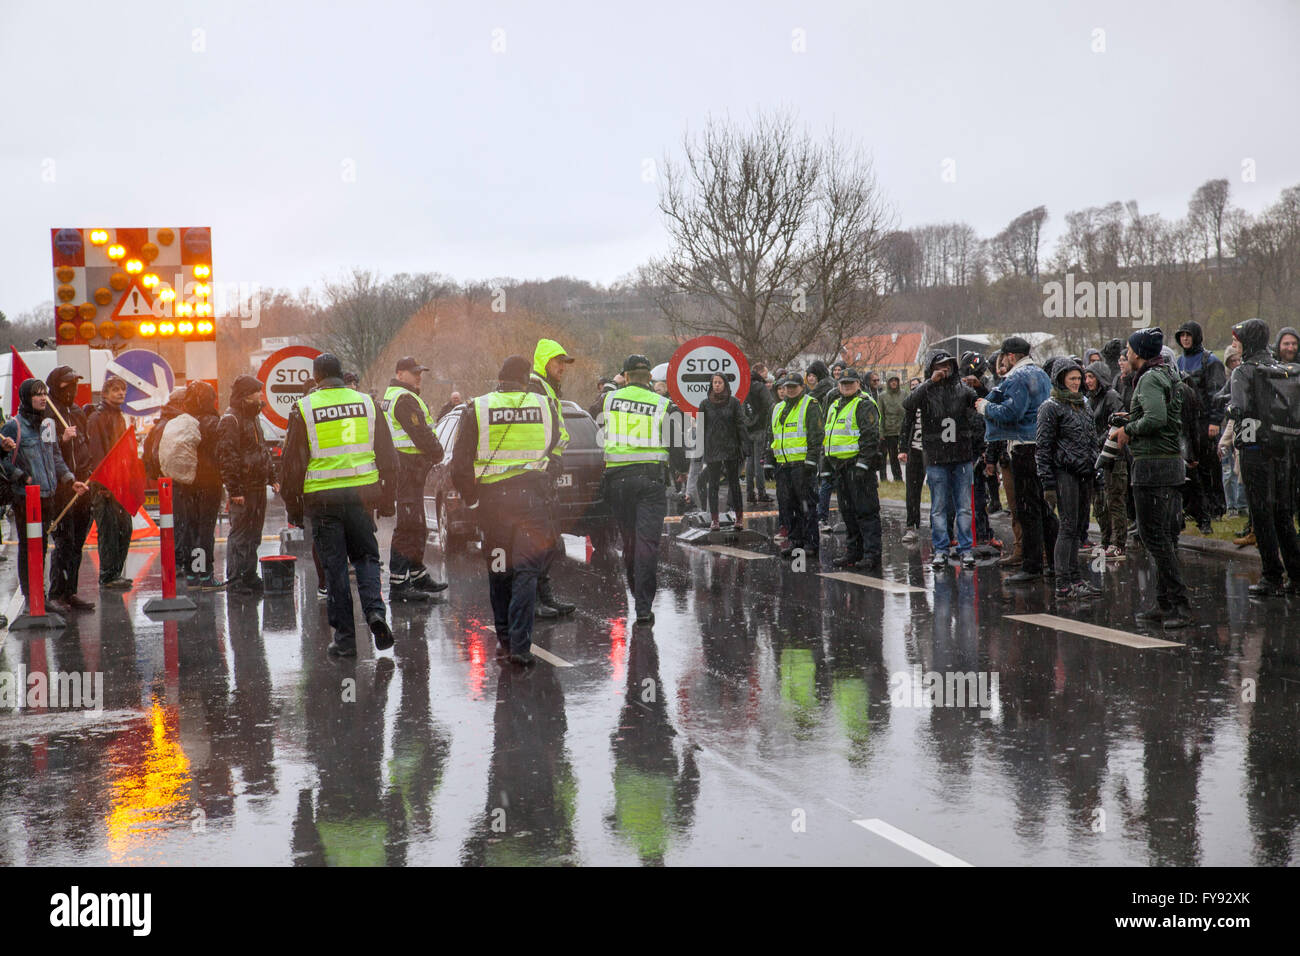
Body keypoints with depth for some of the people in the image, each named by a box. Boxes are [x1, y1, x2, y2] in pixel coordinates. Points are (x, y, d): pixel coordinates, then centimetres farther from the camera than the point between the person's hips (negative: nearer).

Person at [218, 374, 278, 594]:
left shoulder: (254, 417, 18)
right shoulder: (230, 420, -12)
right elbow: (227, 457, -18)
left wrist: (272, 478, 20)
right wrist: (234, 489, -21)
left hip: (258, 487, 9)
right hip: (243, 488, -9)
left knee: (254, 534, 13)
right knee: (239, 534, -6)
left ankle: (249, 576, 20)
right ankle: (234, 580, -2)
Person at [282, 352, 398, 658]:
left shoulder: (304, 409, -2)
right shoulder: (367, 403, 6)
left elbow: (292, 463, 0)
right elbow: (388, 456, 8)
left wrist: (293, 507, 8)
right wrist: (387, 499, 15)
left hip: (322, 498, -2)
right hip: (361, 494, 2)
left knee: (334, 566, 5)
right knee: (366, 556, 15)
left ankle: (344, 636, 7)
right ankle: (375, 610, -9)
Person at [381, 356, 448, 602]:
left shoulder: (389, 397, 21)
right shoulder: (404, 399, -15)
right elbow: (421, 434, -18)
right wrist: (437, 453, -3)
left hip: (399, 464, 11)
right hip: (409, 466, -11)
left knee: (415, 525, 18)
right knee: (408, 526, -11)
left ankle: (418, 576, 27)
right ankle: (397, 584, -12)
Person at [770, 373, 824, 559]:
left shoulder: (810, 406, -3)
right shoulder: (777, 409, 18)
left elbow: (816, 436, -10)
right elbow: (771, 437, 25)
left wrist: (811, 461, -17)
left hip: (803, 464, -7)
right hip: (783, 465, 7)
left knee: (806, 504, -5)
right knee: (786, 504, 8)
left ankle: (810, 542, 0)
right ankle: (794, 539, 17)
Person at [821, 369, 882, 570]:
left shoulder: (864, 405, -7)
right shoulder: (834, 406, 20)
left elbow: (870, 436, -16)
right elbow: (826, 438, 26)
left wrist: (863, 464, -22)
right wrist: (825, 466, 22)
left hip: (859, 466, -9)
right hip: (840, 467, 9)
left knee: (866, 512, -9)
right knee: (848, 513, 13)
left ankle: (872, 554, -10)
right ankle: (853, 551, 20)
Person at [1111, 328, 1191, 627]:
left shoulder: (1149, 379, -13)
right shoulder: (1169, 374, 16)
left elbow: (1156, 418, -27)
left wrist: (1129, 429, -11)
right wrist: (1132, 422, 15)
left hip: (1152, 465, -10)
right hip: (1173, 461, 10)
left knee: (1154, 536, -7)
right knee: (1166, 536, 12)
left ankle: (1180, 604, -10)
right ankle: (1166, 603, 16)